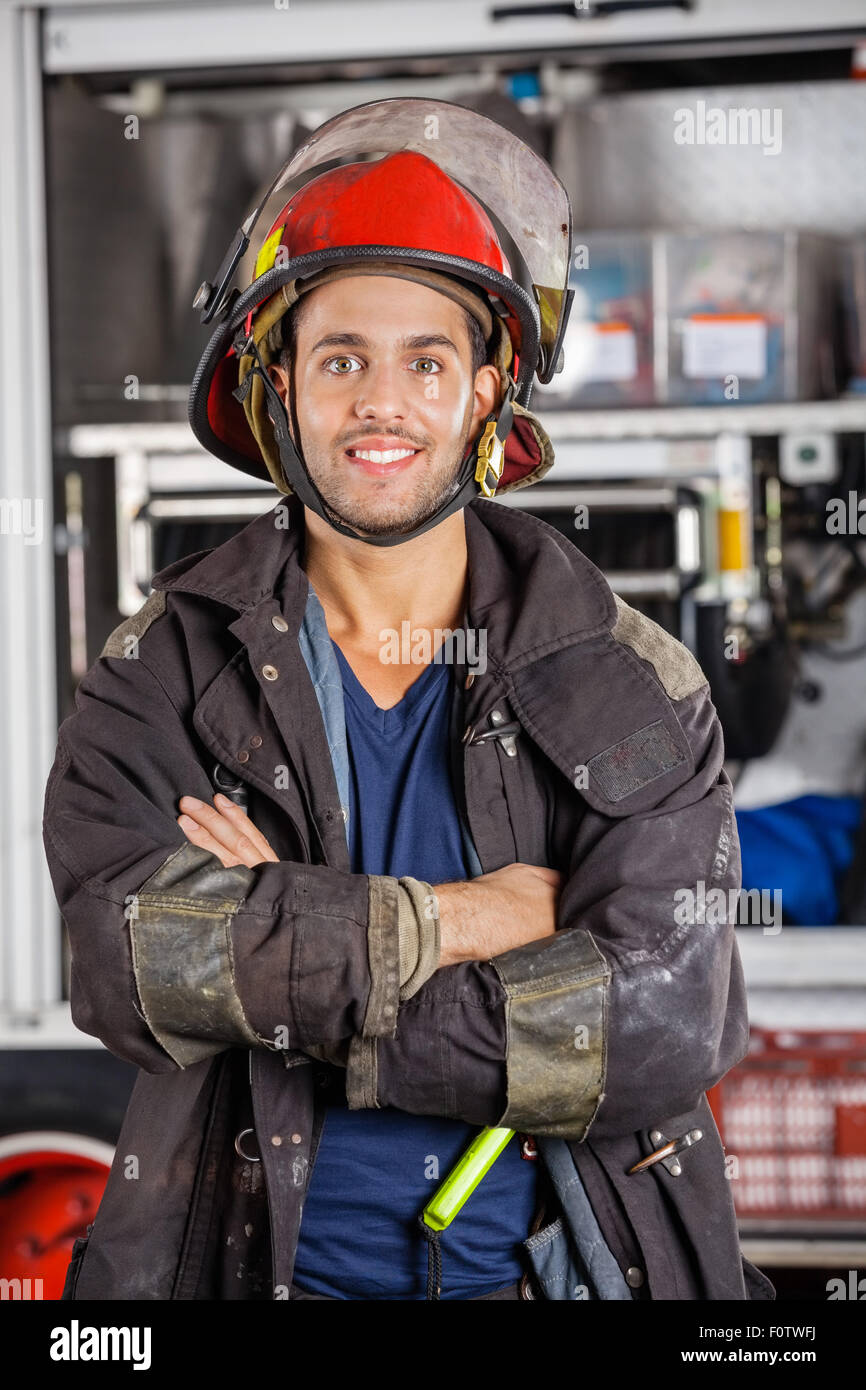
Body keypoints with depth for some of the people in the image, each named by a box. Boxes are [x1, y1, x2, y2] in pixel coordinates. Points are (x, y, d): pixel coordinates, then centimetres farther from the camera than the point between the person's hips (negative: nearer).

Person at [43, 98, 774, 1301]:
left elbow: (659, 1028, -10)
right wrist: (467, 917, -11)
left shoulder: (636, 691, 2)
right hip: (257, 1263, 0)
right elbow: (133, 956, -13)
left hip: (559, 1267, 0)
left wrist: (283, 974, -12)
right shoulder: (164, 673, 3)